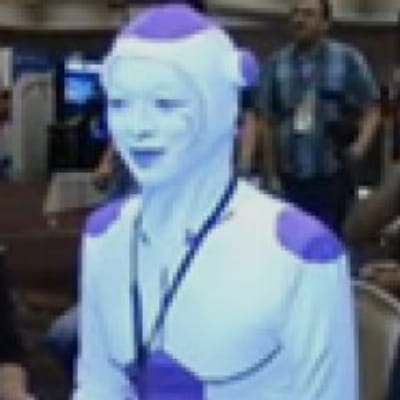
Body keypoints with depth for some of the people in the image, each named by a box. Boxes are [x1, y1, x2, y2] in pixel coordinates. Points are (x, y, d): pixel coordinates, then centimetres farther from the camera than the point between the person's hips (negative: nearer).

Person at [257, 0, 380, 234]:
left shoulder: (348, 59, -2)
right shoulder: (275, 64, 5)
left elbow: (371, 110, 2)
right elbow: (270, 122, 9)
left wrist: (360, 145, -17)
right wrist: (272, 175, 8)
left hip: (334, 177, -2)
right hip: (291, 180, 2)